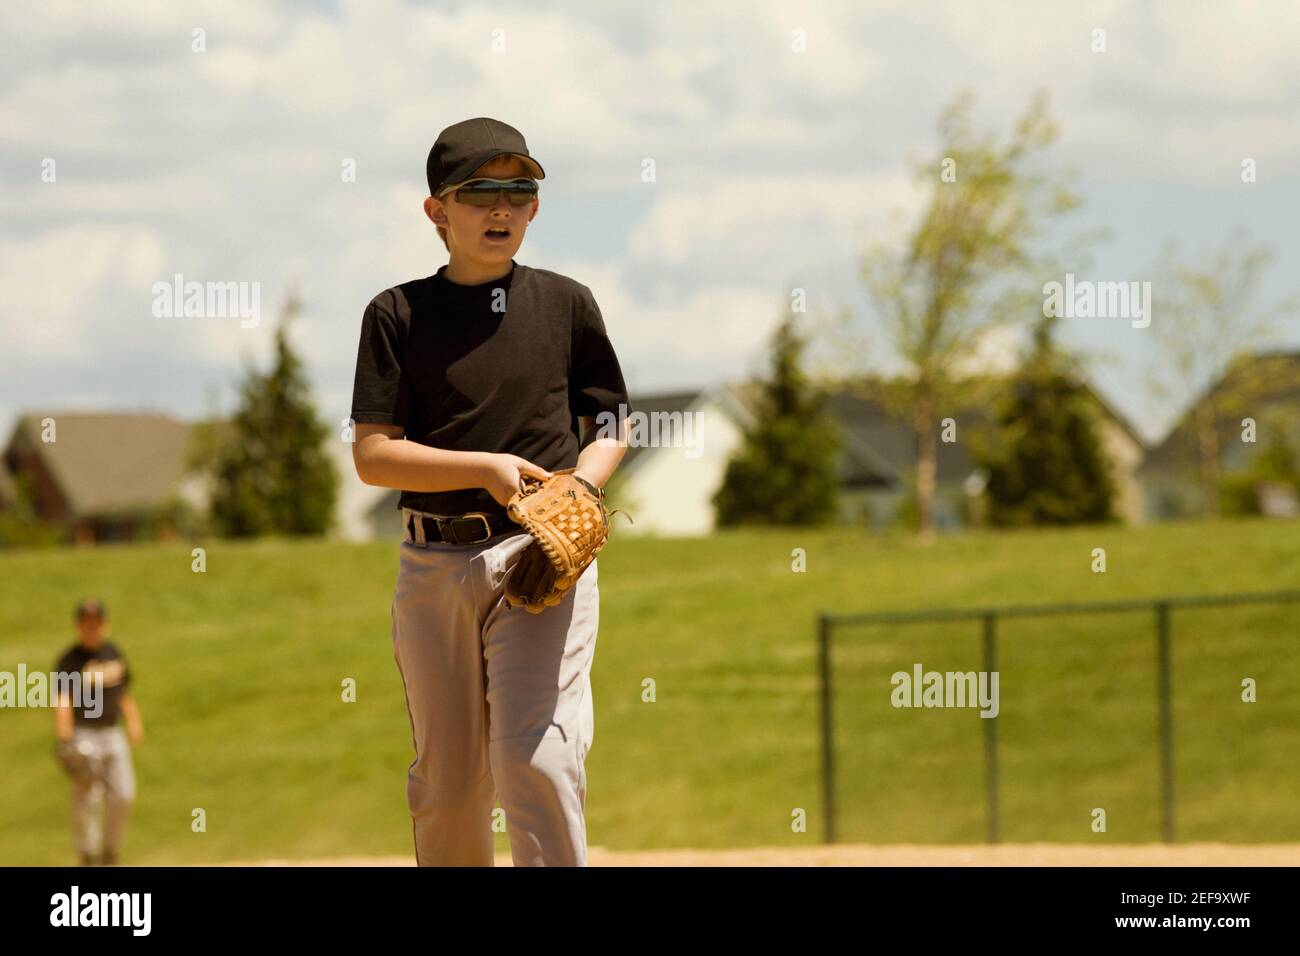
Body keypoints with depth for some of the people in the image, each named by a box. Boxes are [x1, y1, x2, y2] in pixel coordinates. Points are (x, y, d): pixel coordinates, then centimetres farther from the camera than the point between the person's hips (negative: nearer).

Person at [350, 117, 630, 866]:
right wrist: (486, 470, -15)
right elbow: (373, 455, -2)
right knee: (446, 781, 7)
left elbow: (613, 428, 14)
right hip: (434, 560, 1)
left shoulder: (566, 304, 8)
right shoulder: (399, 314, 5)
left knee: (535, 756, -17)